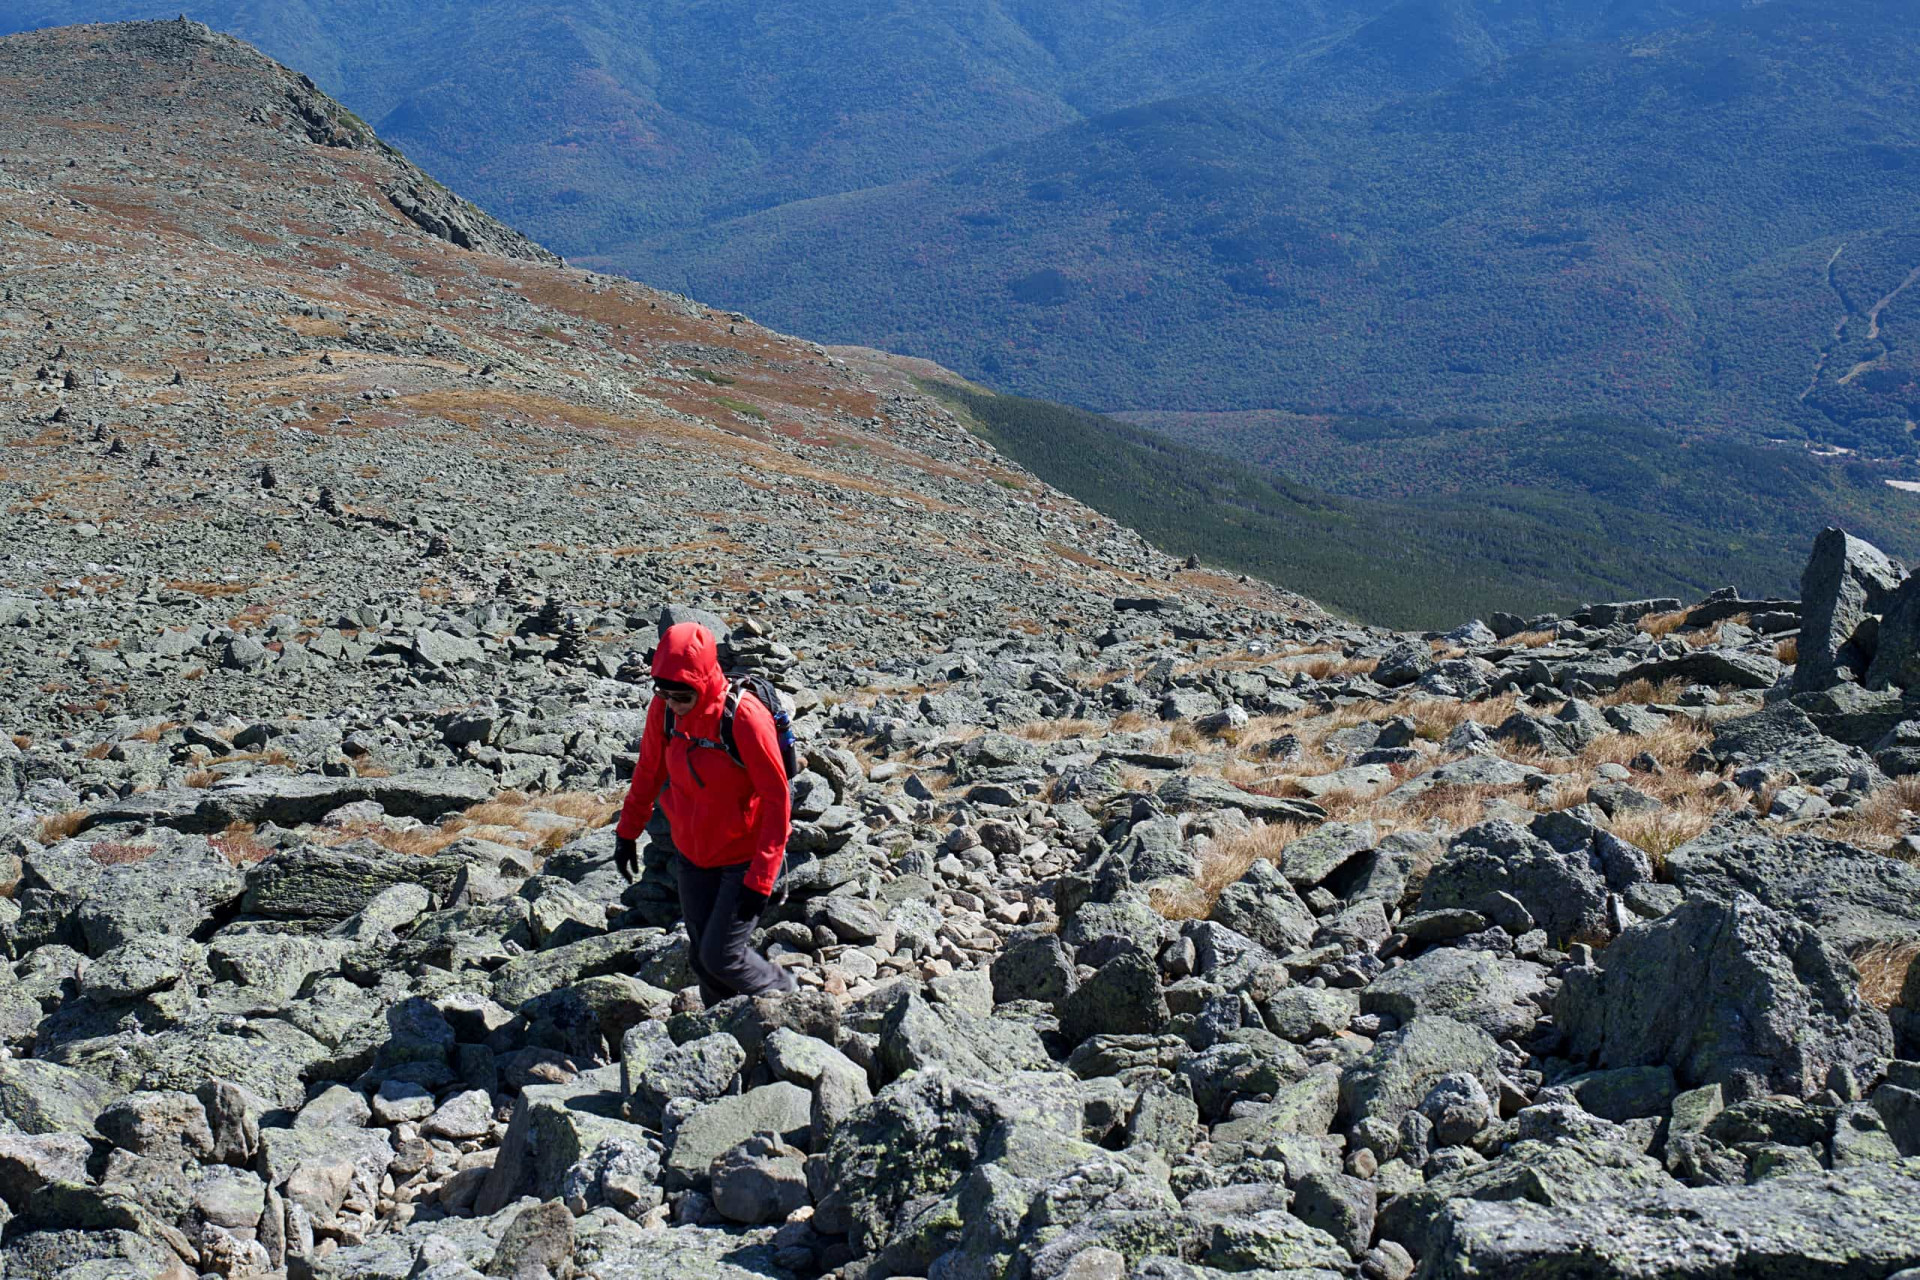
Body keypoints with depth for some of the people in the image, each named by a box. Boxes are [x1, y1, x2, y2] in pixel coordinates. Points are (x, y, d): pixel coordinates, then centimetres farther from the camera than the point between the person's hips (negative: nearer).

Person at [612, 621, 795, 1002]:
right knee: (702, 957, 12)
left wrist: (760, 879, -23)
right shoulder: (663, 709, -10)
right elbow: (649, 771, 9)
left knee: (722, 957, -5)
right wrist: (627, 832, 13)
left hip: (745, 857, -6)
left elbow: (777, 798, -22)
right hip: (692, 856, 6)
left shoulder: (744, 717, -27)